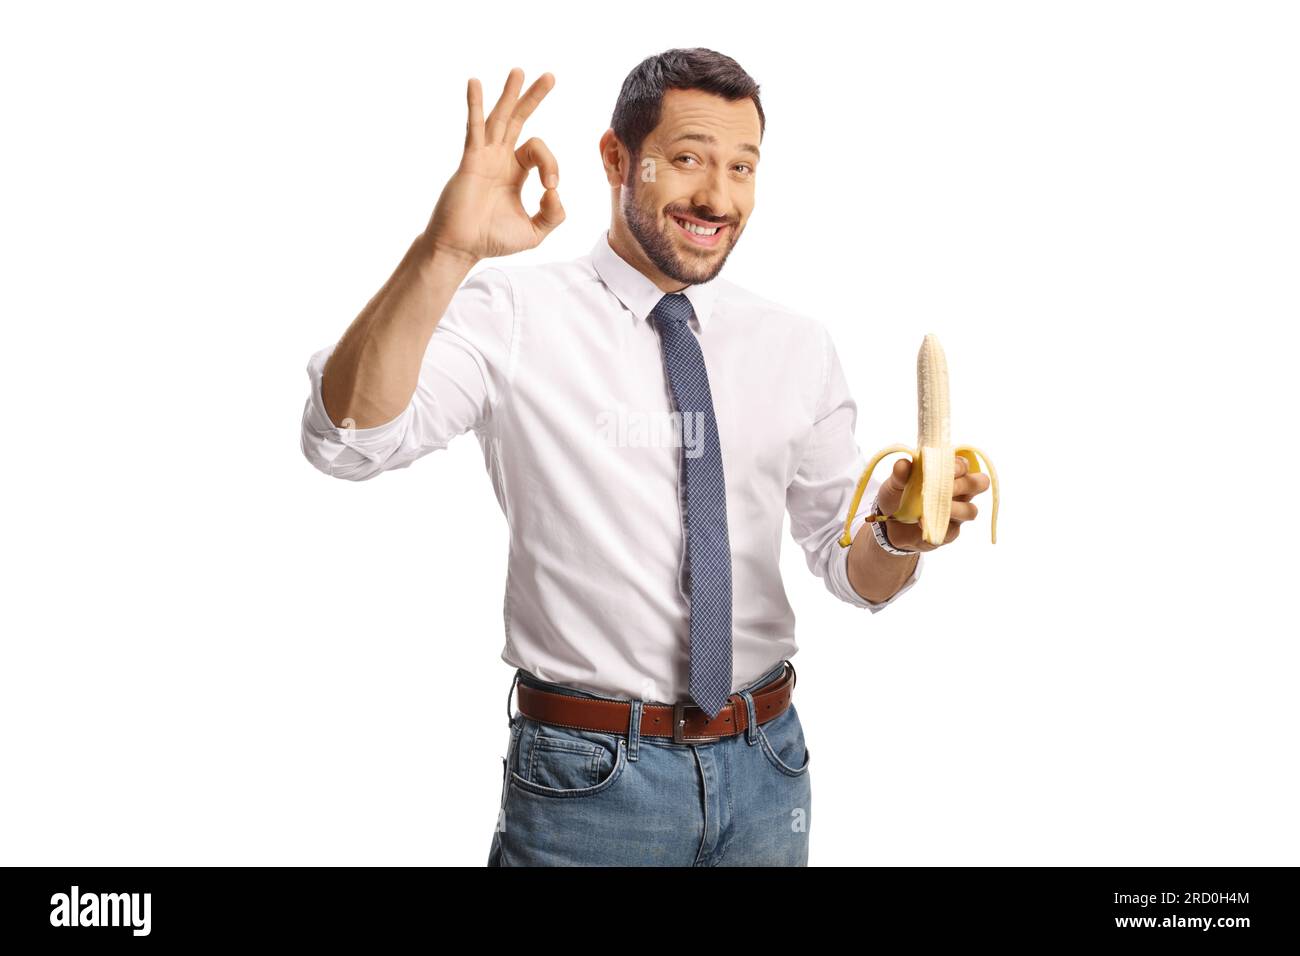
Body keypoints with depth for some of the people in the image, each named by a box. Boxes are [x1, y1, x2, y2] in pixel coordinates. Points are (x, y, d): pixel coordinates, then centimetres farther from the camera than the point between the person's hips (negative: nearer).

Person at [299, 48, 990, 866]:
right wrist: (445, 253, -37)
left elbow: (853, 572, 6)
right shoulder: (516, 317, -8)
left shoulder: (800, 347, 4)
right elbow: (347, 437, -24)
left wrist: (898, 534, -16)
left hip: (764, 767, 5)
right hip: (587, 776, -4)